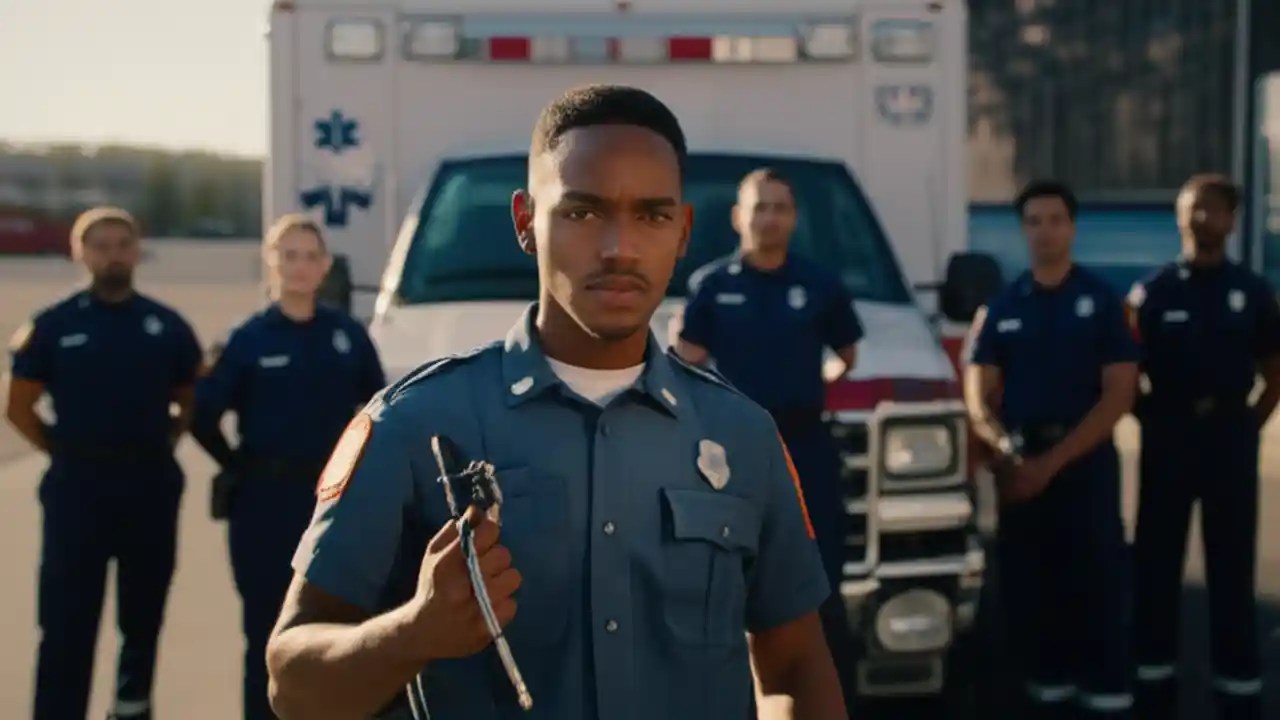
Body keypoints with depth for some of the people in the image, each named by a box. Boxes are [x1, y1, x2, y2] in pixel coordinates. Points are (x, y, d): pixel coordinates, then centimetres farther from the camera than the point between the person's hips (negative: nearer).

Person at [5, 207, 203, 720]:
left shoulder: (167, 326, 5)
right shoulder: (54, 325, 0)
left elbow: (192, 402, 14)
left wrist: (159, 445, 4)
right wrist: (63, 450, -1)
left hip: (151, 482, 2)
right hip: (77, 484, -2)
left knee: (144, 609, 14)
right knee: (67, 619, -3)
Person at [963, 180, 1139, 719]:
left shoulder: (1102, 301, 0)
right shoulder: (1002, 307, 9)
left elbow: (1117, 396, -6)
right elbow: (979, 396, 7)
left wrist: (1053, 461, -14)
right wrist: (1002, 446, -14)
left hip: (1086, 463, -3)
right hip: (1019, 466, 3)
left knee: (1098, 587, -6)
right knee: (1027, 588, 5)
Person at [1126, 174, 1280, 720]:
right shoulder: (1154, 291, 4)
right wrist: (1149, 419, -2)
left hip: (1229, 436, 0)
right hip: (1168, 435, 0)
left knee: (1232, 567, 3)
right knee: (1156, 564, 4)